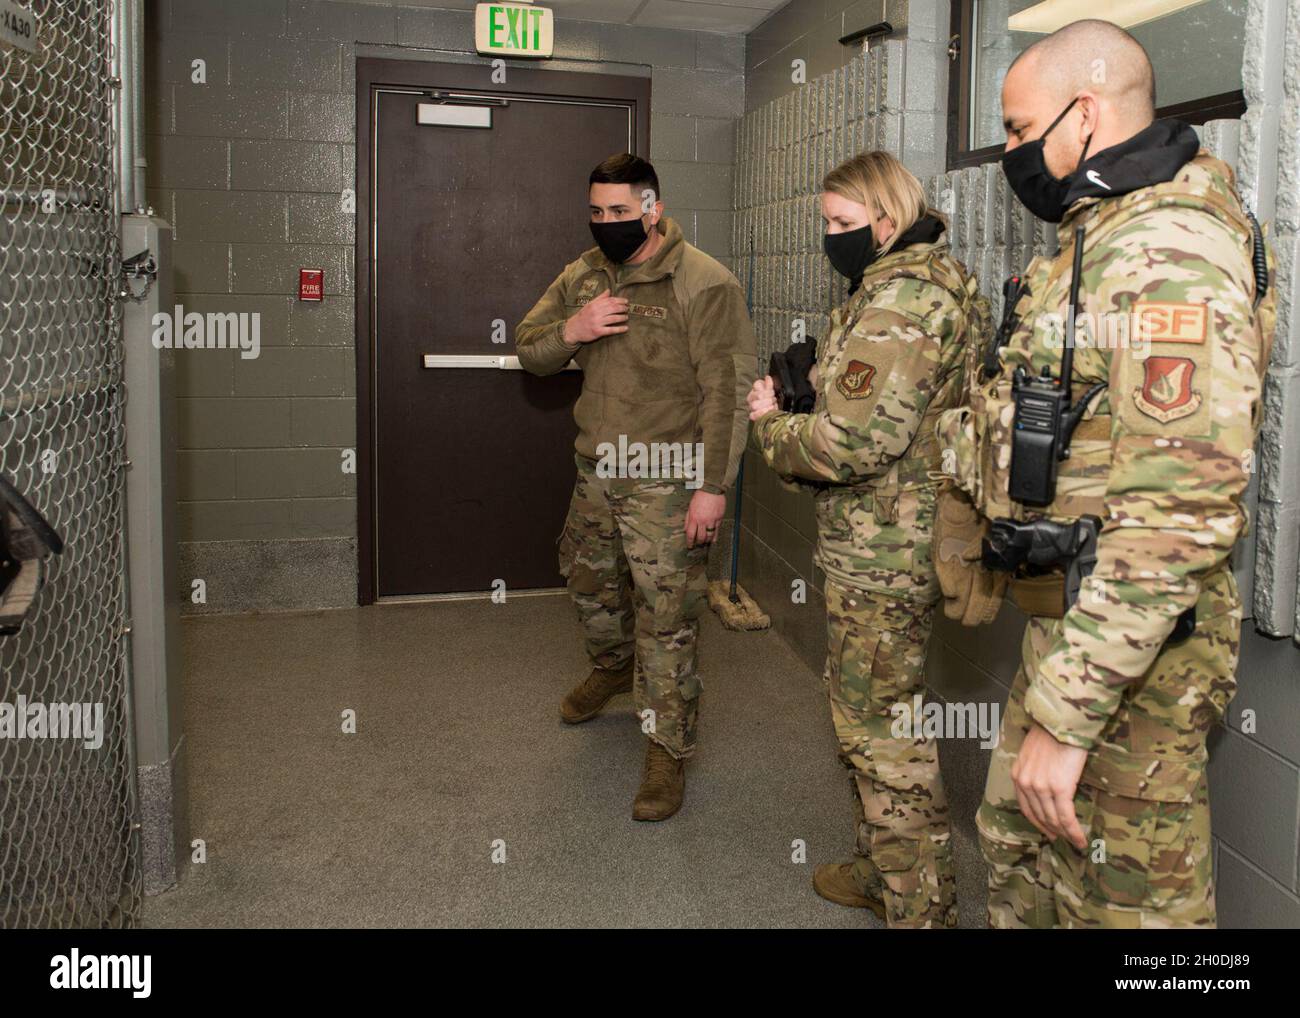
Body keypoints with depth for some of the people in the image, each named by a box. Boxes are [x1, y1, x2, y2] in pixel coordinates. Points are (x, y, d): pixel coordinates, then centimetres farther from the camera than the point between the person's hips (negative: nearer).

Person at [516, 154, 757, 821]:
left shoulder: (704, 285, -14)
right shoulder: (582, 276, 8)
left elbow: (726, 392, -17)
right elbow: (528, 350, 10)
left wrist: (713, 486, -20)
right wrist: (570, 331, -13)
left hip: (667, 483, -7)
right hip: (596, 472, 7)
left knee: (666, 619, -2)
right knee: (589, 581, 25)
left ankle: (668, 753, 12)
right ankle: (612, 668, 55)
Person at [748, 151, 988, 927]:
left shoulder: (901, 297, -20)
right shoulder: (932, 279, 14)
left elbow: (856, 442, -27)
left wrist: (773, 425, -9)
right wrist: (811, 384, 3)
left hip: (883, 554, -11)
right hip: (903, 543, 11)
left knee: (880, 726, 1)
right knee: (876, 711, 22)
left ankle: (922, 905, 16)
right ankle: (882, 868, 38)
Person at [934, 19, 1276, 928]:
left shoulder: (1171, 249, -21)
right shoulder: (1103, 237, 15)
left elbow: (1179, 509, -30)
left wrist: (1065, 714, -29)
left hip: (1128, 647, -10)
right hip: (1068, 620, 10)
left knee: (1125, 896, 5)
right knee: (1016, 843, 23)